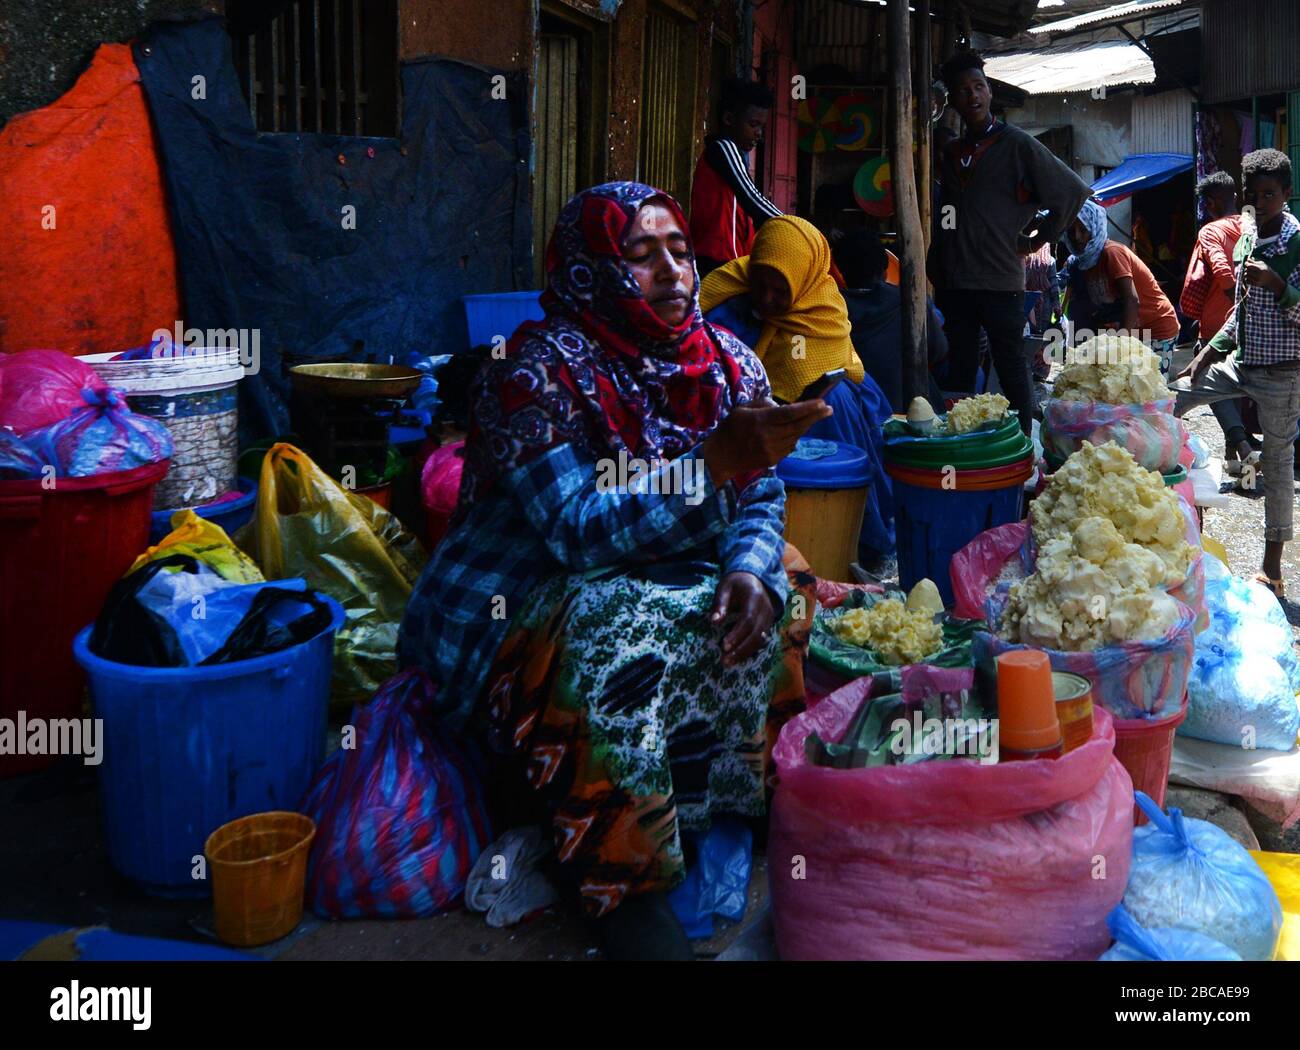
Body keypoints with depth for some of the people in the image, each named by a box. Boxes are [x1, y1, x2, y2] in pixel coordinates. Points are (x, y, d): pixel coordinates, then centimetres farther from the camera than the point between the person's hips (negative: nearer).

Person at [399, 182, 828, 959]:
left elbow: (760, 500, 0)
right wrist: (716, 463, -36)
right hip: (535, 598, -6)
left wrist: (750, 570, -24)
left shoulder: (726, 362, 0)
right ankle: (620, 882, -19)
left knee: (782, 597, -15)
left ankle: (744, 807, 0)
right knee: (616, 633, -34)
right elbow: (580, 534, -27)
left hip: (679, 576, 7)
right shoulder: (538, 368, -18)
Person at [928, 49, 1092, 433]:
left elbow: (1074, 191, -1)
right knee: (959, 373, 8)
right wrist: (937, 273, 12)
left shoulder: (1016, 144, -2)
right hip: (954, 282, 6)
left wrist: (1039, 239, 0)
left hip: (1000, 279, -6)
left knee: (1012, 372, 0)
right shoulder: (952, 152, 16)